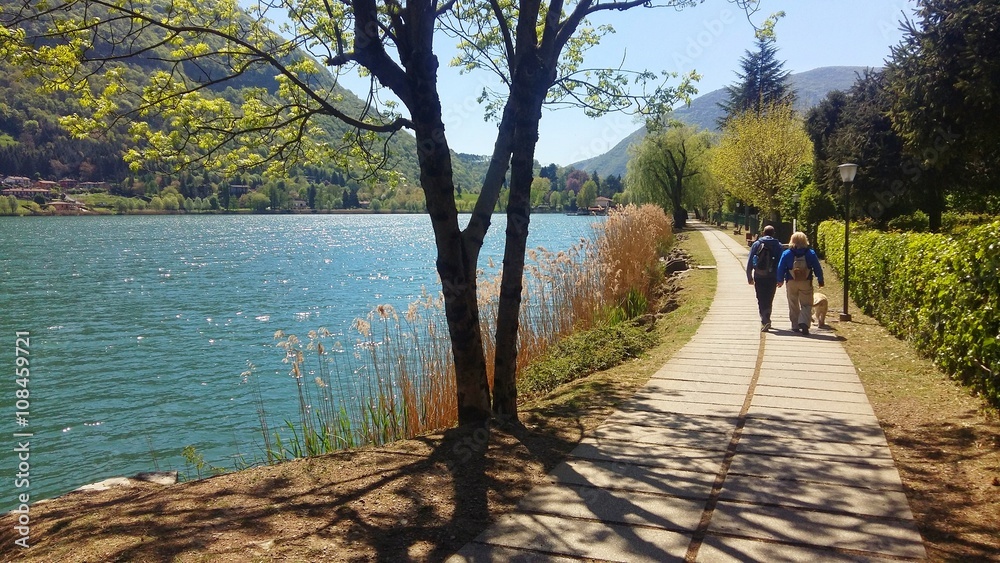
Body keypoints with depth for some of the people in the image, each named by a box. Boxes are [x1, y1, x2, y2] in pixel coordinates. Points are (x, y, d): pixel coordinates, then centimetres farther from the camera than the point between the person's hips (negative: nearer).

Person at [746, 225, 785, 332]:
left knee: (761, 300, 2)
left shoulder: (756, 244, 2)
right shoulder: (779, 246, 3)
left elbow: (750, 262, 1)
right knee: (769, 300, 14)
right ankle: (766, 320, 20)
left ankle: (765, 321, -14)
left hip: (759, 277, -1)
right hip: (772, 278, 1)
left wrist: (749, 277, 7)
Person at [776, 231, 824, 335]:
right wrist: (820, 280, 11)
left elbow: (781, 268, -1)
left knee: (793, 305, 13)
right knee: (806, 304, 5)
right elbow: (817, 268, 0)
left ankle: (795, 326, 16)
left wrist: (780, 280, 11)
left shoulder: (786, 254, -5)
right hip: (806, 283, -1)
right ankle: (804, 322, -16)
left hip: (791, 283, 1)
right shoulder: (811, 254, -4)